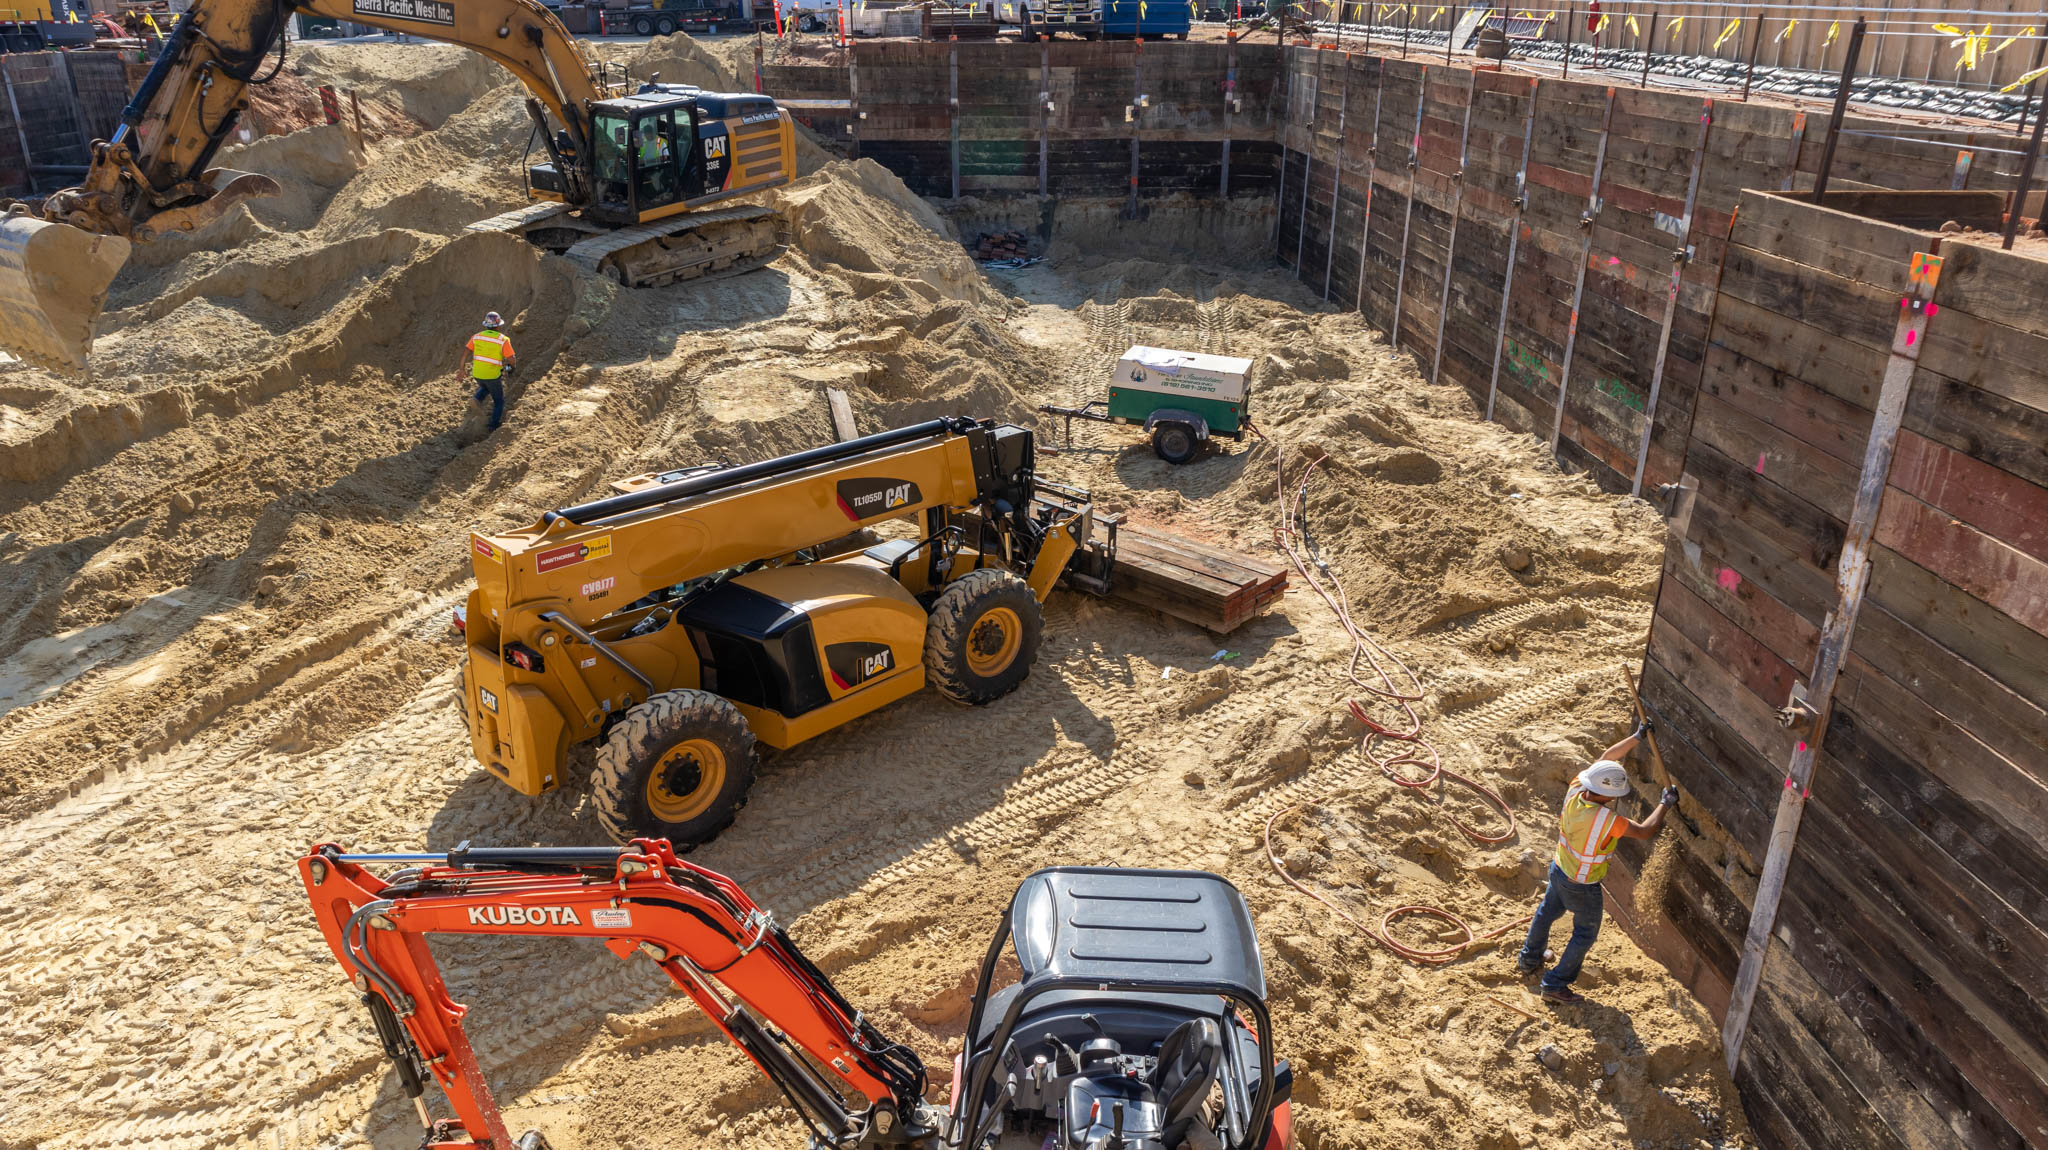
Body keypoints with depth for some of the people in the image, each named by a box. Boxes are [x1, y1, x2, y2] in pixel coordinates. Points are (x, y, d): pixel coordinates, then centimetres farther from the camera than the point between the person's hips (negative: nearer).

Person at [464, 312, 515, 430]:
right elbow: (511, 359, -12)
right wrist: (511, 366, 10)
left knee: (485, 387, 36)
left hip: (477, 374, 4)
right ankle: (494, 427, 12)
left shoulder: (477, 337, 1)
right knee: (499, 402, 15)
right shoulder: (503, 339, -10)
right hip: (493, 375, -4)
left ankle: (477, 398, 7)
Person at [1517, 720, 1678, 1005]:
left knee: (1547, 913, 29)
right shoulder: (1607, 819, -38)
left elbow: (1607, 757, -5)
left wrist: (1637, 736, 1)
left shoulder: (1575, 789, -20)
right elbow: (1645, 831, -23)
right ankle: (1555, 986, 23)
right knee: (1585, 934, 15)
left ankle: (1529, 960, 50)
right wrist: (1665, 804, -10)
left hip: (1558, 870, 7)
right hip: (1582, 887, -7)